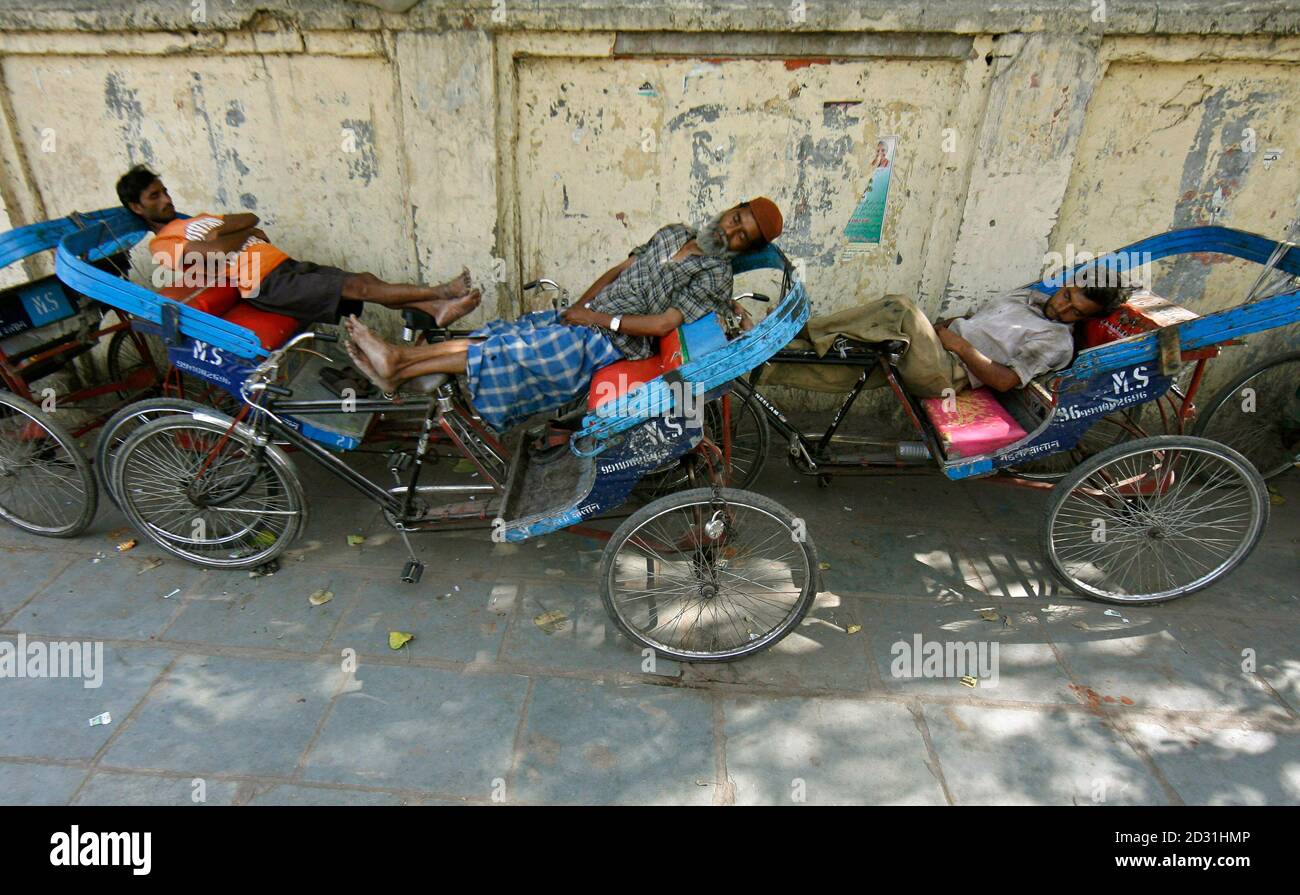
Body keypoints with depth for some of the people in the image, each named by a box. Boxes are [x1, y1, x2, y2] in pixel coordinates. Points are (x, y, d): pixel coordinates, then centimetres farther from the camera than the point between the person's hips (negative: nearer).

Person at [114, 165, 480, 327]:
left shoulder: (196, 220, 30)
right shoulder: (162, 244, 5)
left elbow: (250, 217, 15)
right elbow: (217, 251, -13)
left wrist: (221, 230, -2)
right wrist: (245, 233, 3)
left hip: (286, 265, 8)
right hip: (265, 284, -8)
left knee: (366, 279, -11)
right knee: (357, 287, -21)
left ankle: (437, 310, -23)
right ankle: (440, 292, -28)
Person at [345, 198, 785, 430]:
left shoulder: (716, 274, -10)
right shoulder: (674, 234, 14)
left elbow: (662, 323, -18)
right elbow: (619, 269, 17)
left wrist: (597, 318, -16)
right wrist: (578, 307, 3)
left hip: (613, 342, -7)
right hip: (588, 318, 7)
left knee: (506, 350, -14)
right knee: (503, 333, -2)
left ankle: (396, 372, -6)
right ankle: (397, 356, -1)